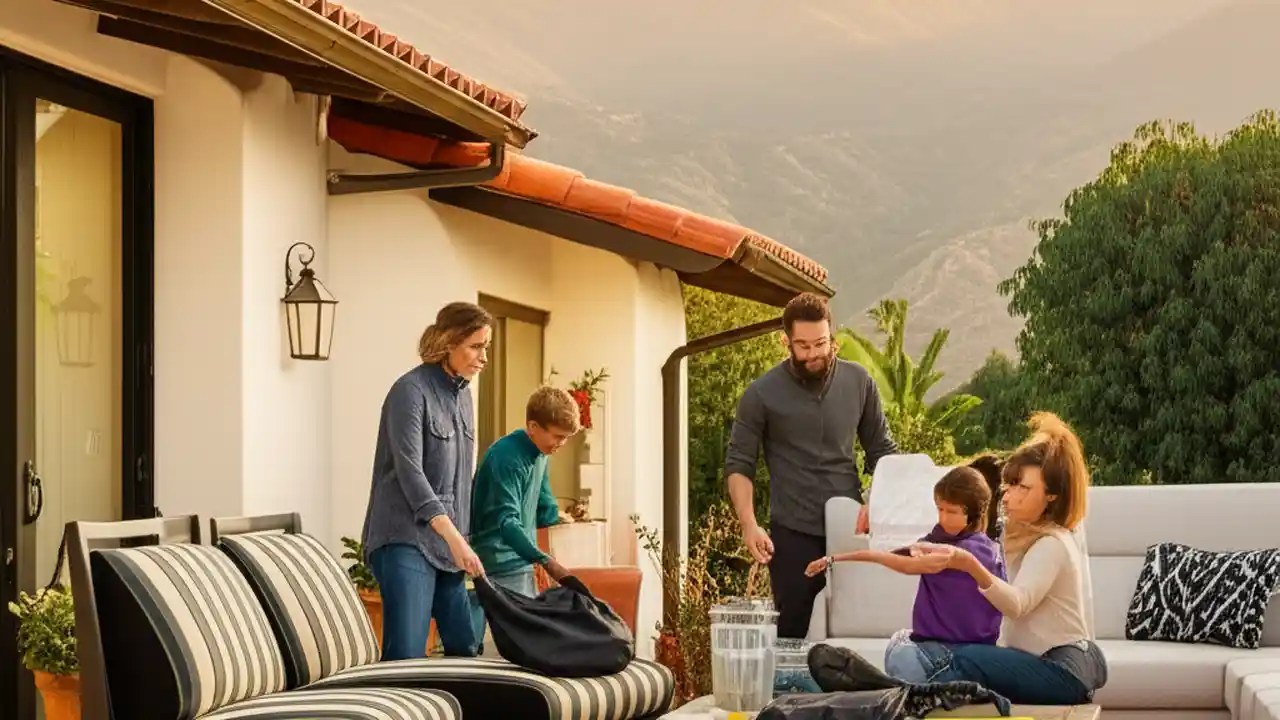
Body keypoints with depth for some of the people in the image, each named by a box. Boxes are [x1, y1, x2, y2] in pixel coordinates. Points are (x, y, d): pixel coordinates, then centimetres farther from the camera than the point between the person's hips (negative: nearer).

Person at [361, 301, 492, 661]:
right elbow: (410, 472, -21)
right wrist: (454, 537, -28)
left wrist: (460, 540, 16)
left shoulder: (462, 394, 13)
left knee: (464, 648, 7)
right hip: (406, 540, -8)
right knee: (406, 656, -15)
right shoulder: (411, 391, -12)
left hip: (449, 542, 8)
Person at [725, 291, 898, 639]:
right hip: (794, 532, -2)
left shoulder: (859, 382, 3)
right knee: (792, 632, 1)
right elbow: (738, 464, -2)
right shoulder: (762, 394, -4)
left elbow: (882, 450, 11)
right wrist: (749, 524, -16)